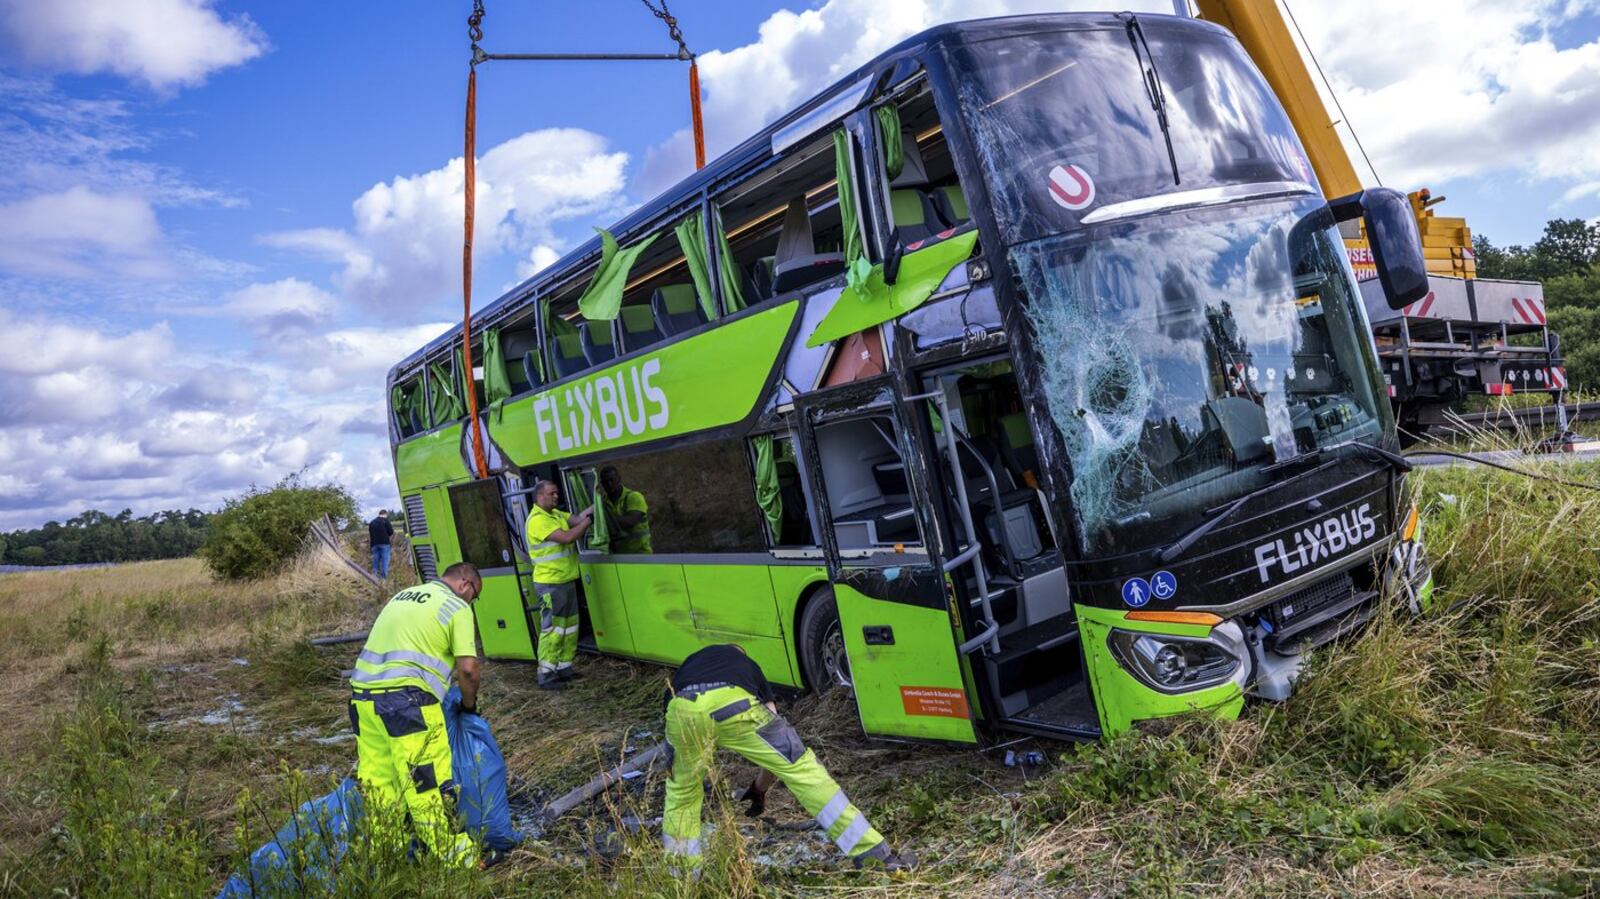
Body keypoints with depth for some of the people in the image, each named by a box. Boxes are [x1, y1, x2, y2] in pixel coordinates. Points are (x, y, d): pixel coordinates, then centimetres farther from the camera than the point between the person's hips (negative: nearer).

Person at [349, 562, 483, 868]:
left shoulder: (403, 595, 23)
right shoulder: (457, 607, 1)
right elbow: (467, 668, -5)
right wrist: (469, 704, 12)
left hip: (362, 692, 8)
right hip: (405, 698, -8)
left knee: (378, 779, 14)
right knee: (428, 782, -2)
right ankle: (452, 854, 5)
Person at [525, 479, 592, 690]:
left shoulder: (556, 514, 13)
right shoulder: (537, 520, -18)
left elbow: (577, 519, 5)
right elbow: (566, 537, -25)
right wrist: (589, 520, -18)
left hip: (566, 581, 10)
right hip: (550, 584, -10)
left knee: (569, 626, 15)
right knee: (553, 629, -7)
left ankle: (564, 667, 25)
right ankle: (546, 676, -1)